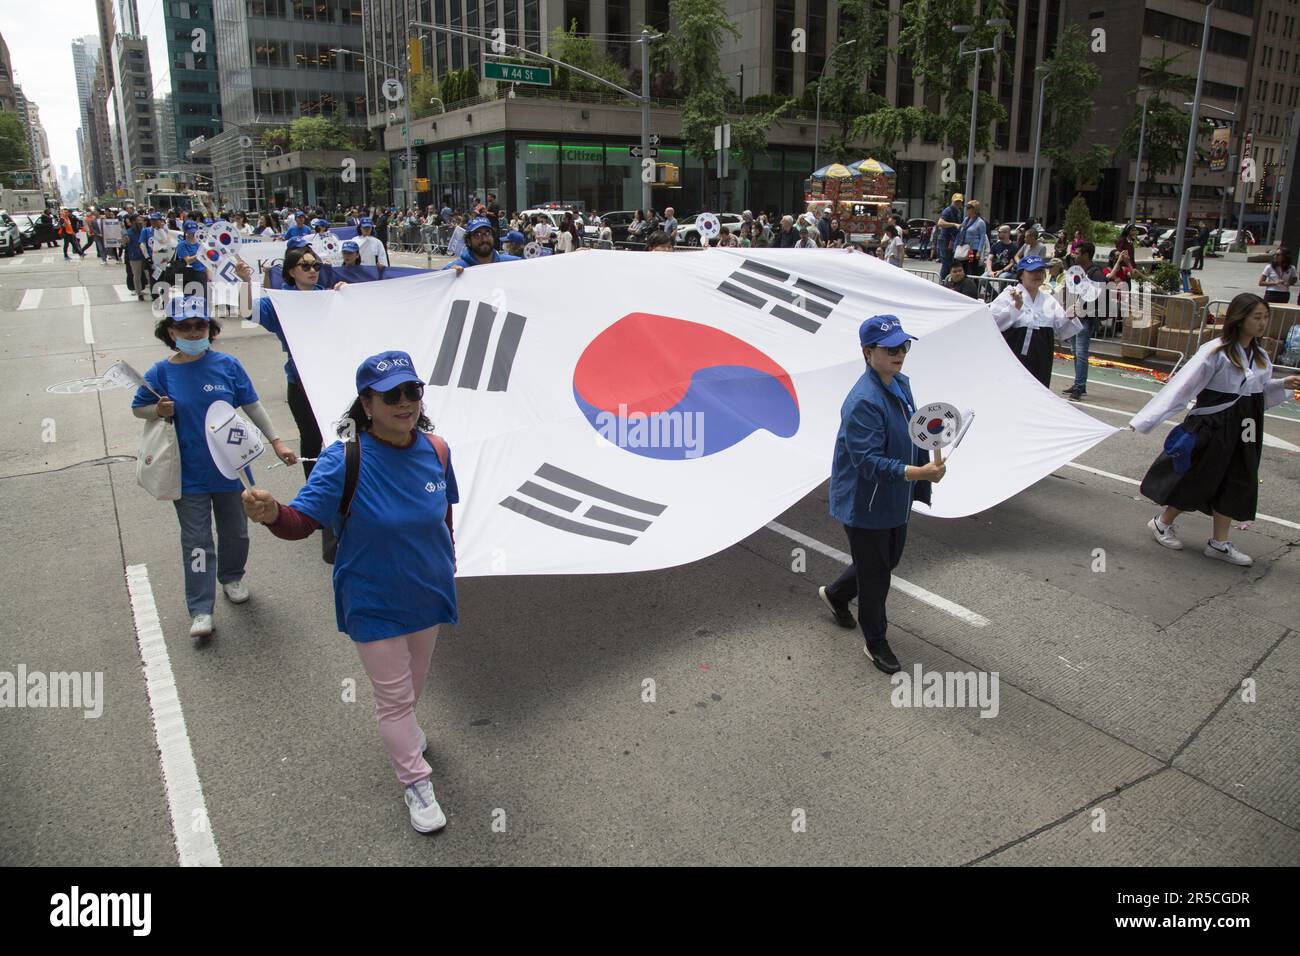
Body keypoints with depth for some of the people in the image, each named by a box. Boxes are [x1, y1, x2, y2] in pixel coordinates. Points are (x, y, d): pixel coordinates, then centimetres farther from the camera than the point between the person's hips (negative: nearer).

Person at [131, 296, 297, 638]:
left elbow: (252, 406, 0)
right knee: (196, 542, 4)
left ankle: (232, 577, 44)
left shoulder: (227, 365, -7)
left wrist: (277, 442, -2)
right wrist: (159, 410, -15)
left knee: (235, 533, 17)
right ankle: (200, 610, 10)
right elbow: (138, 408, 7)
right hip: (189, 475, -1)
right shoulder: (161, 373, -6)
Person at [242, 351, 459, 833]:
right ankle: (416, 783, 30)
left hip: (428, 593, 5)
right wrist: (273, 513, -50)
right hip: (373, 604, -4)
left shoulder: (435, 449, -12)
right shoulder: (344, 459, -25)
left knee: (413, 681, 28)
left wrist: (448, 558, 15)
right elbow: (303, 519, -28)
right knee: (394, 695, 9)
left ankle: (402, 729, 61)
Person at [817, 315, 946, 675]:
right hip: (865, 505, -9)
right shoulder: (863, 401, -28)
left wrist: (928, 465, 13)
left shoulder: (901, 383, 2)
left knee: (889, 560, 25)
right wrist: (917, 472, -39)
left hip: (895, 499, 9)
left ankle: (835, 594, 50)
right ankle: (875, 642, 29)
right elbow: (869, 462, -31)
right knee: (875, 574, 7)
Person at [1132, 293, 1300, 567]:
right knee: (1197, 481, 4)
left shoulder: (1260, 357, 6)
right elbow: (1181, 386, -20)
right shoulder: (1215, 352, -17)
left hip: (1244, 431, 7)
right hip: (1212, 428, -7)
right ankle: (1162, 523, 26)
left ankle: (1219, 543, 21)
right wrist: (1144, 420, -24)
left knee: (1236, 484, 10)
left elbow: (1261, 393, 18)